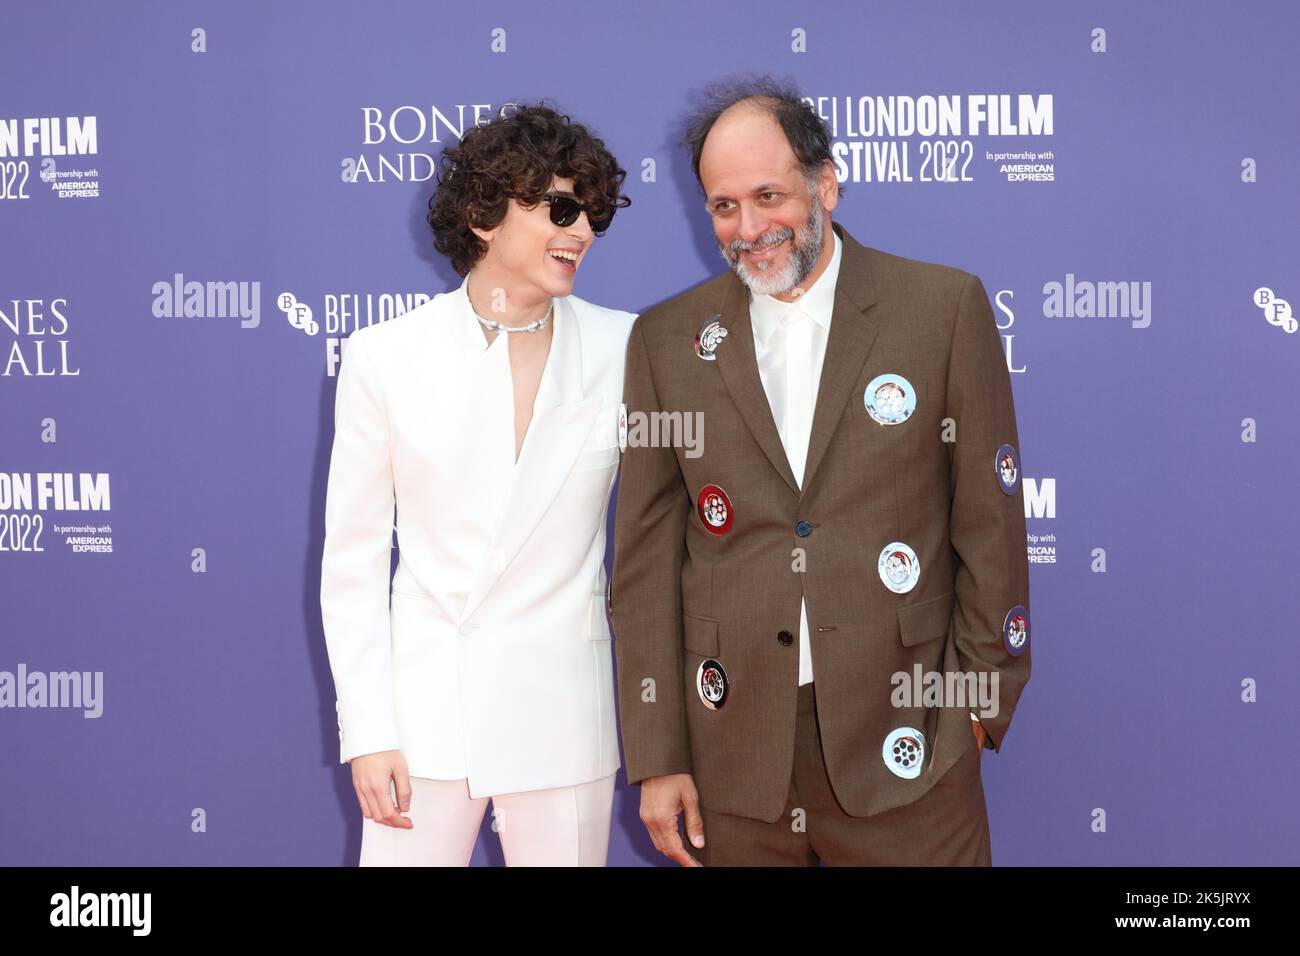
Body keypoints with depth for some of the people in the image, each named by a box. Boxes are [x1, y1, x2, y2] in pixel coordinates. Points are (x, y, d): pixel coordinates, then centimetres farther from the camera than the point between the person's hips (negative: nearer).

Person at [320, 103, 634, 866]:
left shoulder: (623, 350, -1)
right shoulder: (386, 356, -2)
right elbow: (353, 557, 0)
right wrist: (367, 731, -4)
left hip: (564, 715, 1)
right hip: (425, 709, 0)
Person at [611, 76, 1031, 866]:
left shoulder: (945, 307, -2)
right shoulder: (667, 340, 4)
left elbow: (990, 524, 1)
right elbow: (646, 556, 3)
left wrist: (984, 702, 0)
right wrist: (657, 756, 1)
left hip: (902, 738, -2)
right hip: (734, 752, 2)